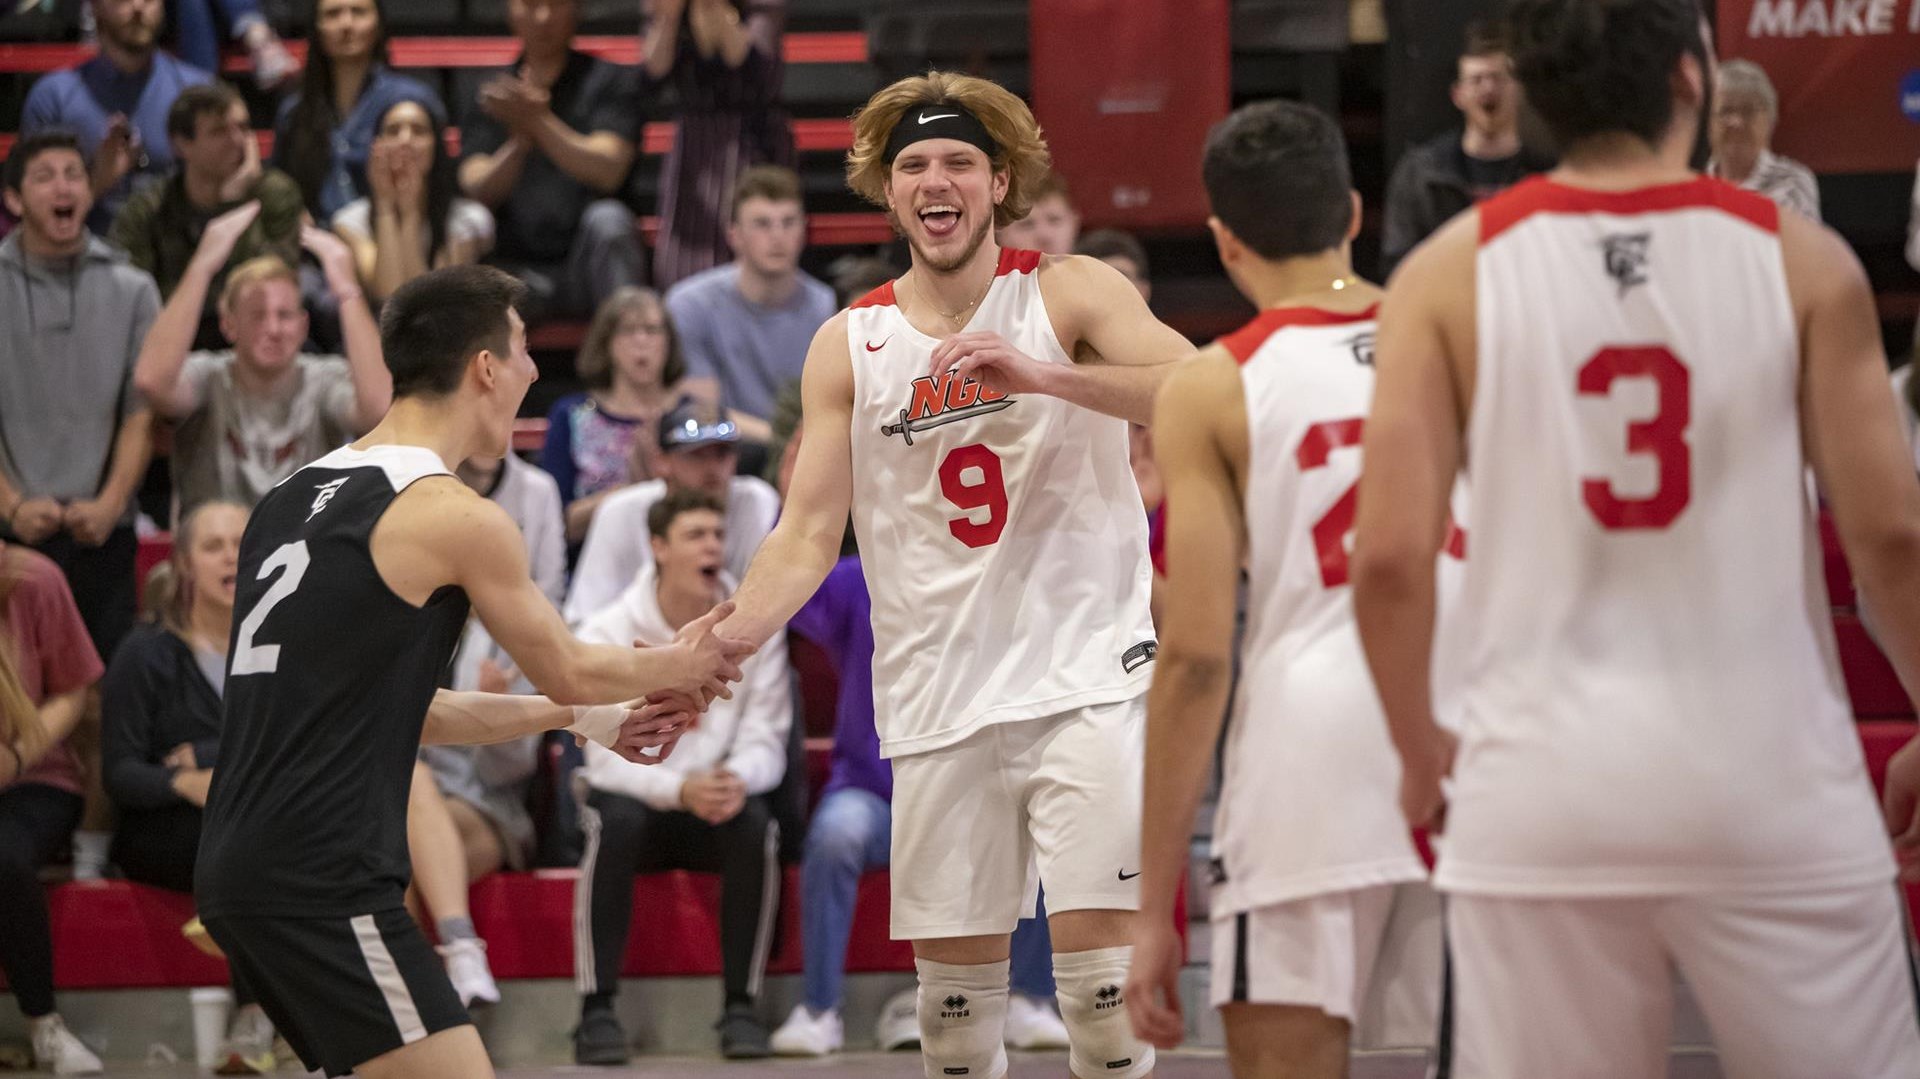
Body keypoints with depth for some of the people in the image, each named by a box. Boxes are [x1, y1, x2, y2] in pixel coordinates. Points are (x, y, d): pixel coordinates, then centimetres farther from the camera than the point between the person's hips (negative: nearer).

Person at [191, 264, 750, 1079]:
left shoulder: (295, 499, 17)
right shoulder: (454, 517, -9)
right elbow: (567, 671, 5)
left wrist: (581, 721, 31)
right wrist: (681, 664, 25)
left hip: (238, 867, 9)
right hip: (322, 880, -9)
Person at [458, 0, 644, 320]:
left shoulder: (609, 80, 7)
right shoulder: (493, 96, 14)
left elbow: (607, 171, -9)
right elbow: (477, 192, 0)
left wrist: (538, 122, -19)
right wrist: (518, 141, -19)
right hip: (519, 267, 1)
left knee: (607, 218, -35)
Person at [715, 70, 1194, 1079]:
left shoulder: (1070, 293, -1)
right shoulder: (848, 345, 7)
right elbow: (808, 536, 5)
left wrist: (1040, 374, -30)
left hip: (1083, 677, -3)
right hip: (939, 700, 3)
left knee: (1098, 965, -11)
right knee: (952, 989, 4)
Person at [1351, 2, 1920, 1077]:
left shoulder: (1451, 274, 1)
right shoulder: (1800, 259, -2)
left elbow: (1392, 557, -4)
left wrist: (1419, 748, 12)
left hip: (1541, 791, 1)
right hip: (1769, 785, -1)